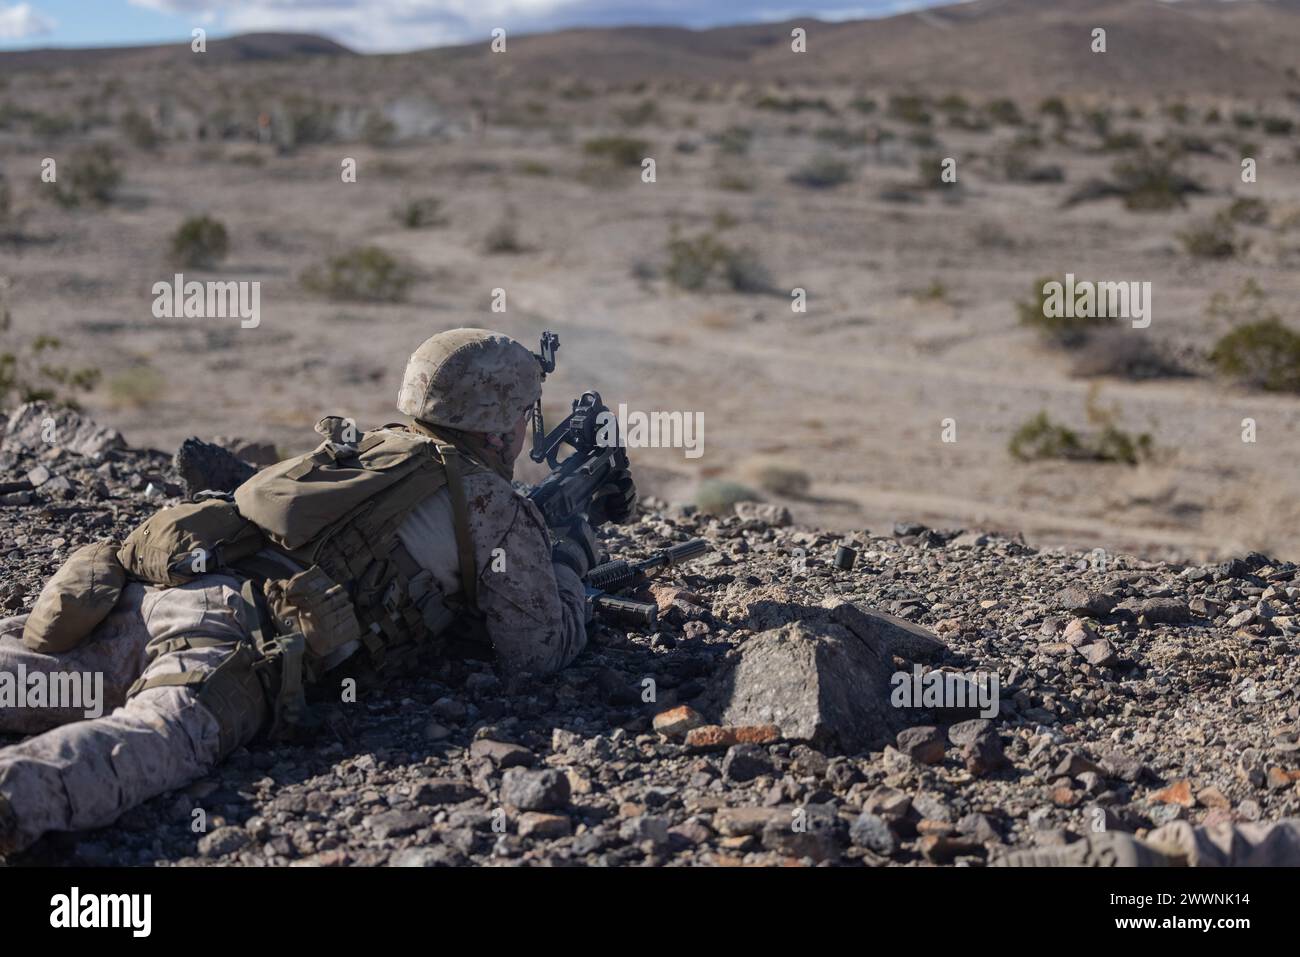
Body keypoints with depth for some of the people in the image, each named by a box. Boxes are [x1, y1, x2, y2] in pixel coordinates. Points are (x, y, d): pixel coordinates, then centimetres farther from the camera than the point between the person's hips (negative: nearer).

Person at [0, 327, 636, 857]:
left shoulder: (370, 449, 34)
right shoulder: (492, 503, 12)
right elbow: (541, 652, 18)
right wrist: (575, 547, 35)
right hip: (242, 634, -7)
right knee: (155, 739, -30)